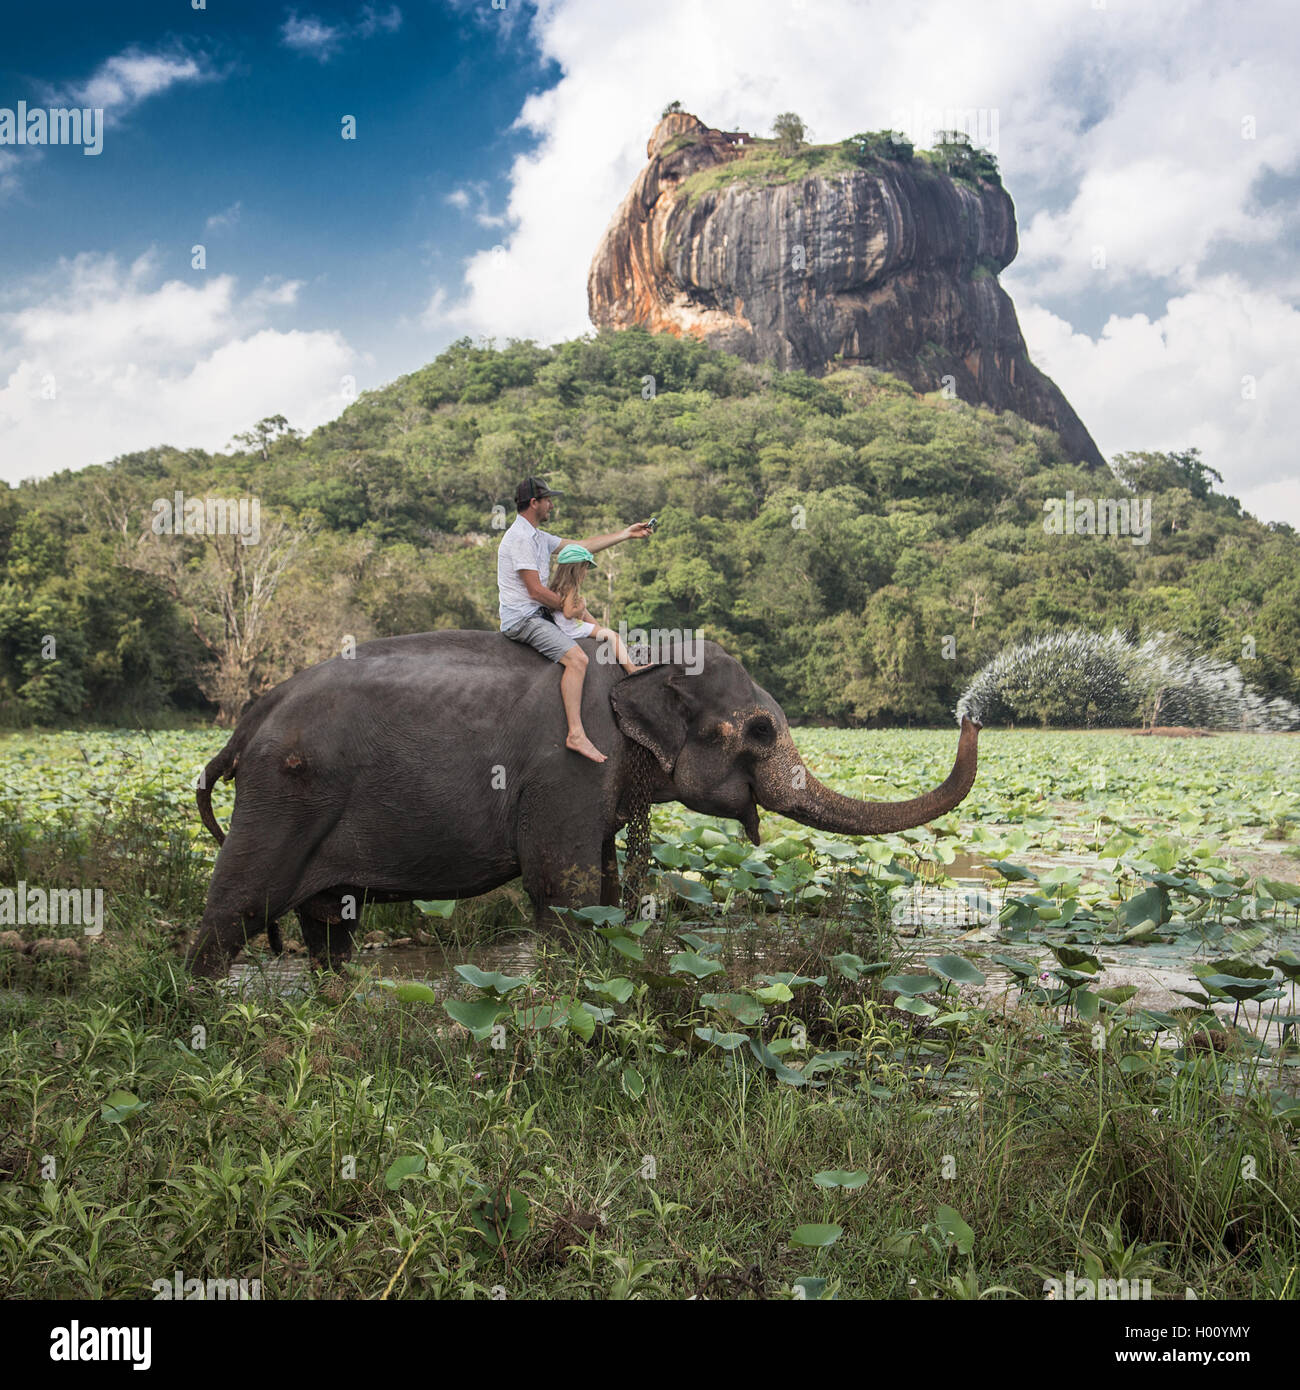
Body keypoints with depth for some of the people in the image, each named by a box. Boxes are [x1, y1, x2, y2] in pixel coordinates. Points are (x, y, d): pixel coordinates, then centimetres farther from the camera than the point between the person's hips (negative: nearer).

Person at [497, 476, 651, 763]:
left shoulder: (538, 536, 16)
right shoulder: (520, 538, -17)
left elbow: (581, 546, 21)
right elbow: (536, 590, -21)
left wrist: (626, 534, 21)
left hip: (537, 613, 11)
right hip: (522, 618, -11)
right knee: (577, 659, -26)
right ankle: (576, 734, -31)